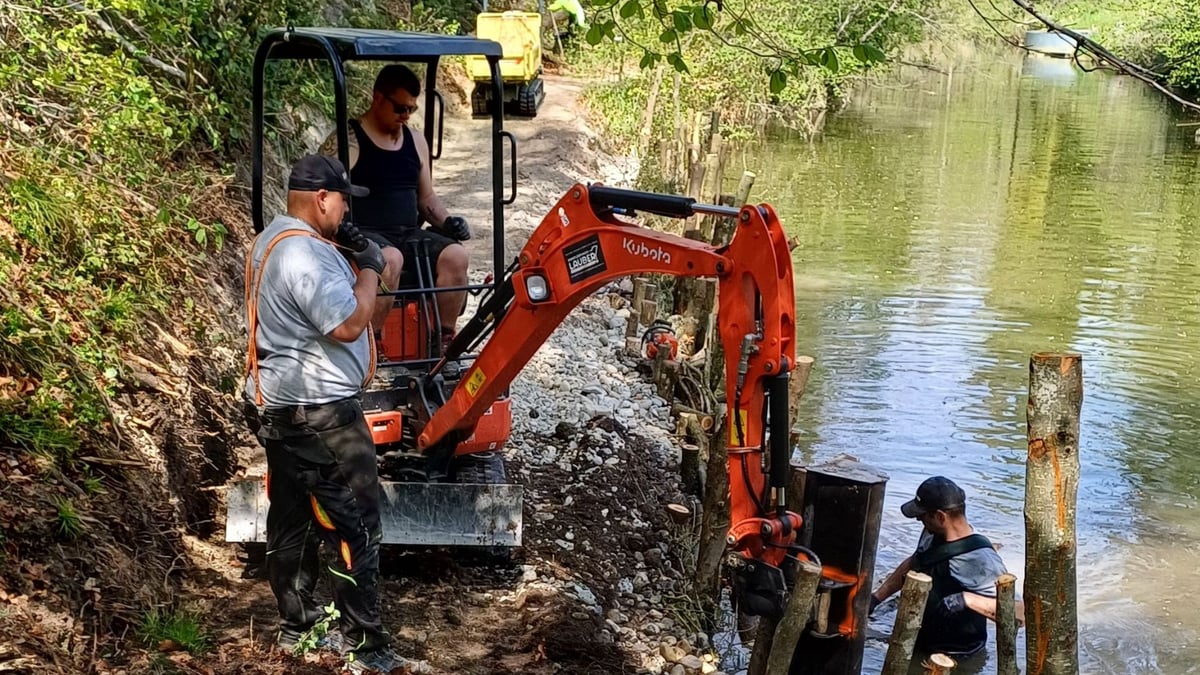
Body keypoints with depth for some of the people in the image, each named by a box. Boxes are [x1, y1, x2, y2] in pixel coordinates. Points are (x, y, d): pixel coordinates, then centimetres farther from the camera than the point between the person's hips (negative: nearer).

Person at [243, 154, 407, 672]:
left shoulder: (274, 239, 11)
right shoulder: (305, 255, -23)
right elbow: (349, 324, -25)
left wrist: (346, 258, 6)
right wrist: (370, 268, -12)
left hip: (281, 408, 11)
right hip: (318, 414, -11)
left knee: (291, 519, 17)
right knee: (354, 527, -4)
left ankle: (295, 625, 28)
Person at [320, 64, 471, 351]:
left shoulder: (415, 140, 17)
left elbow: (426, 196, 23)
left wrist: (446, 221, 3)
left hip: (409, 235, 6)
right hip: (363, 235, -6)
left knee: (455, 255, -22)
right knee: (390, 259, -38)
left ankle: (444, 341, -14)